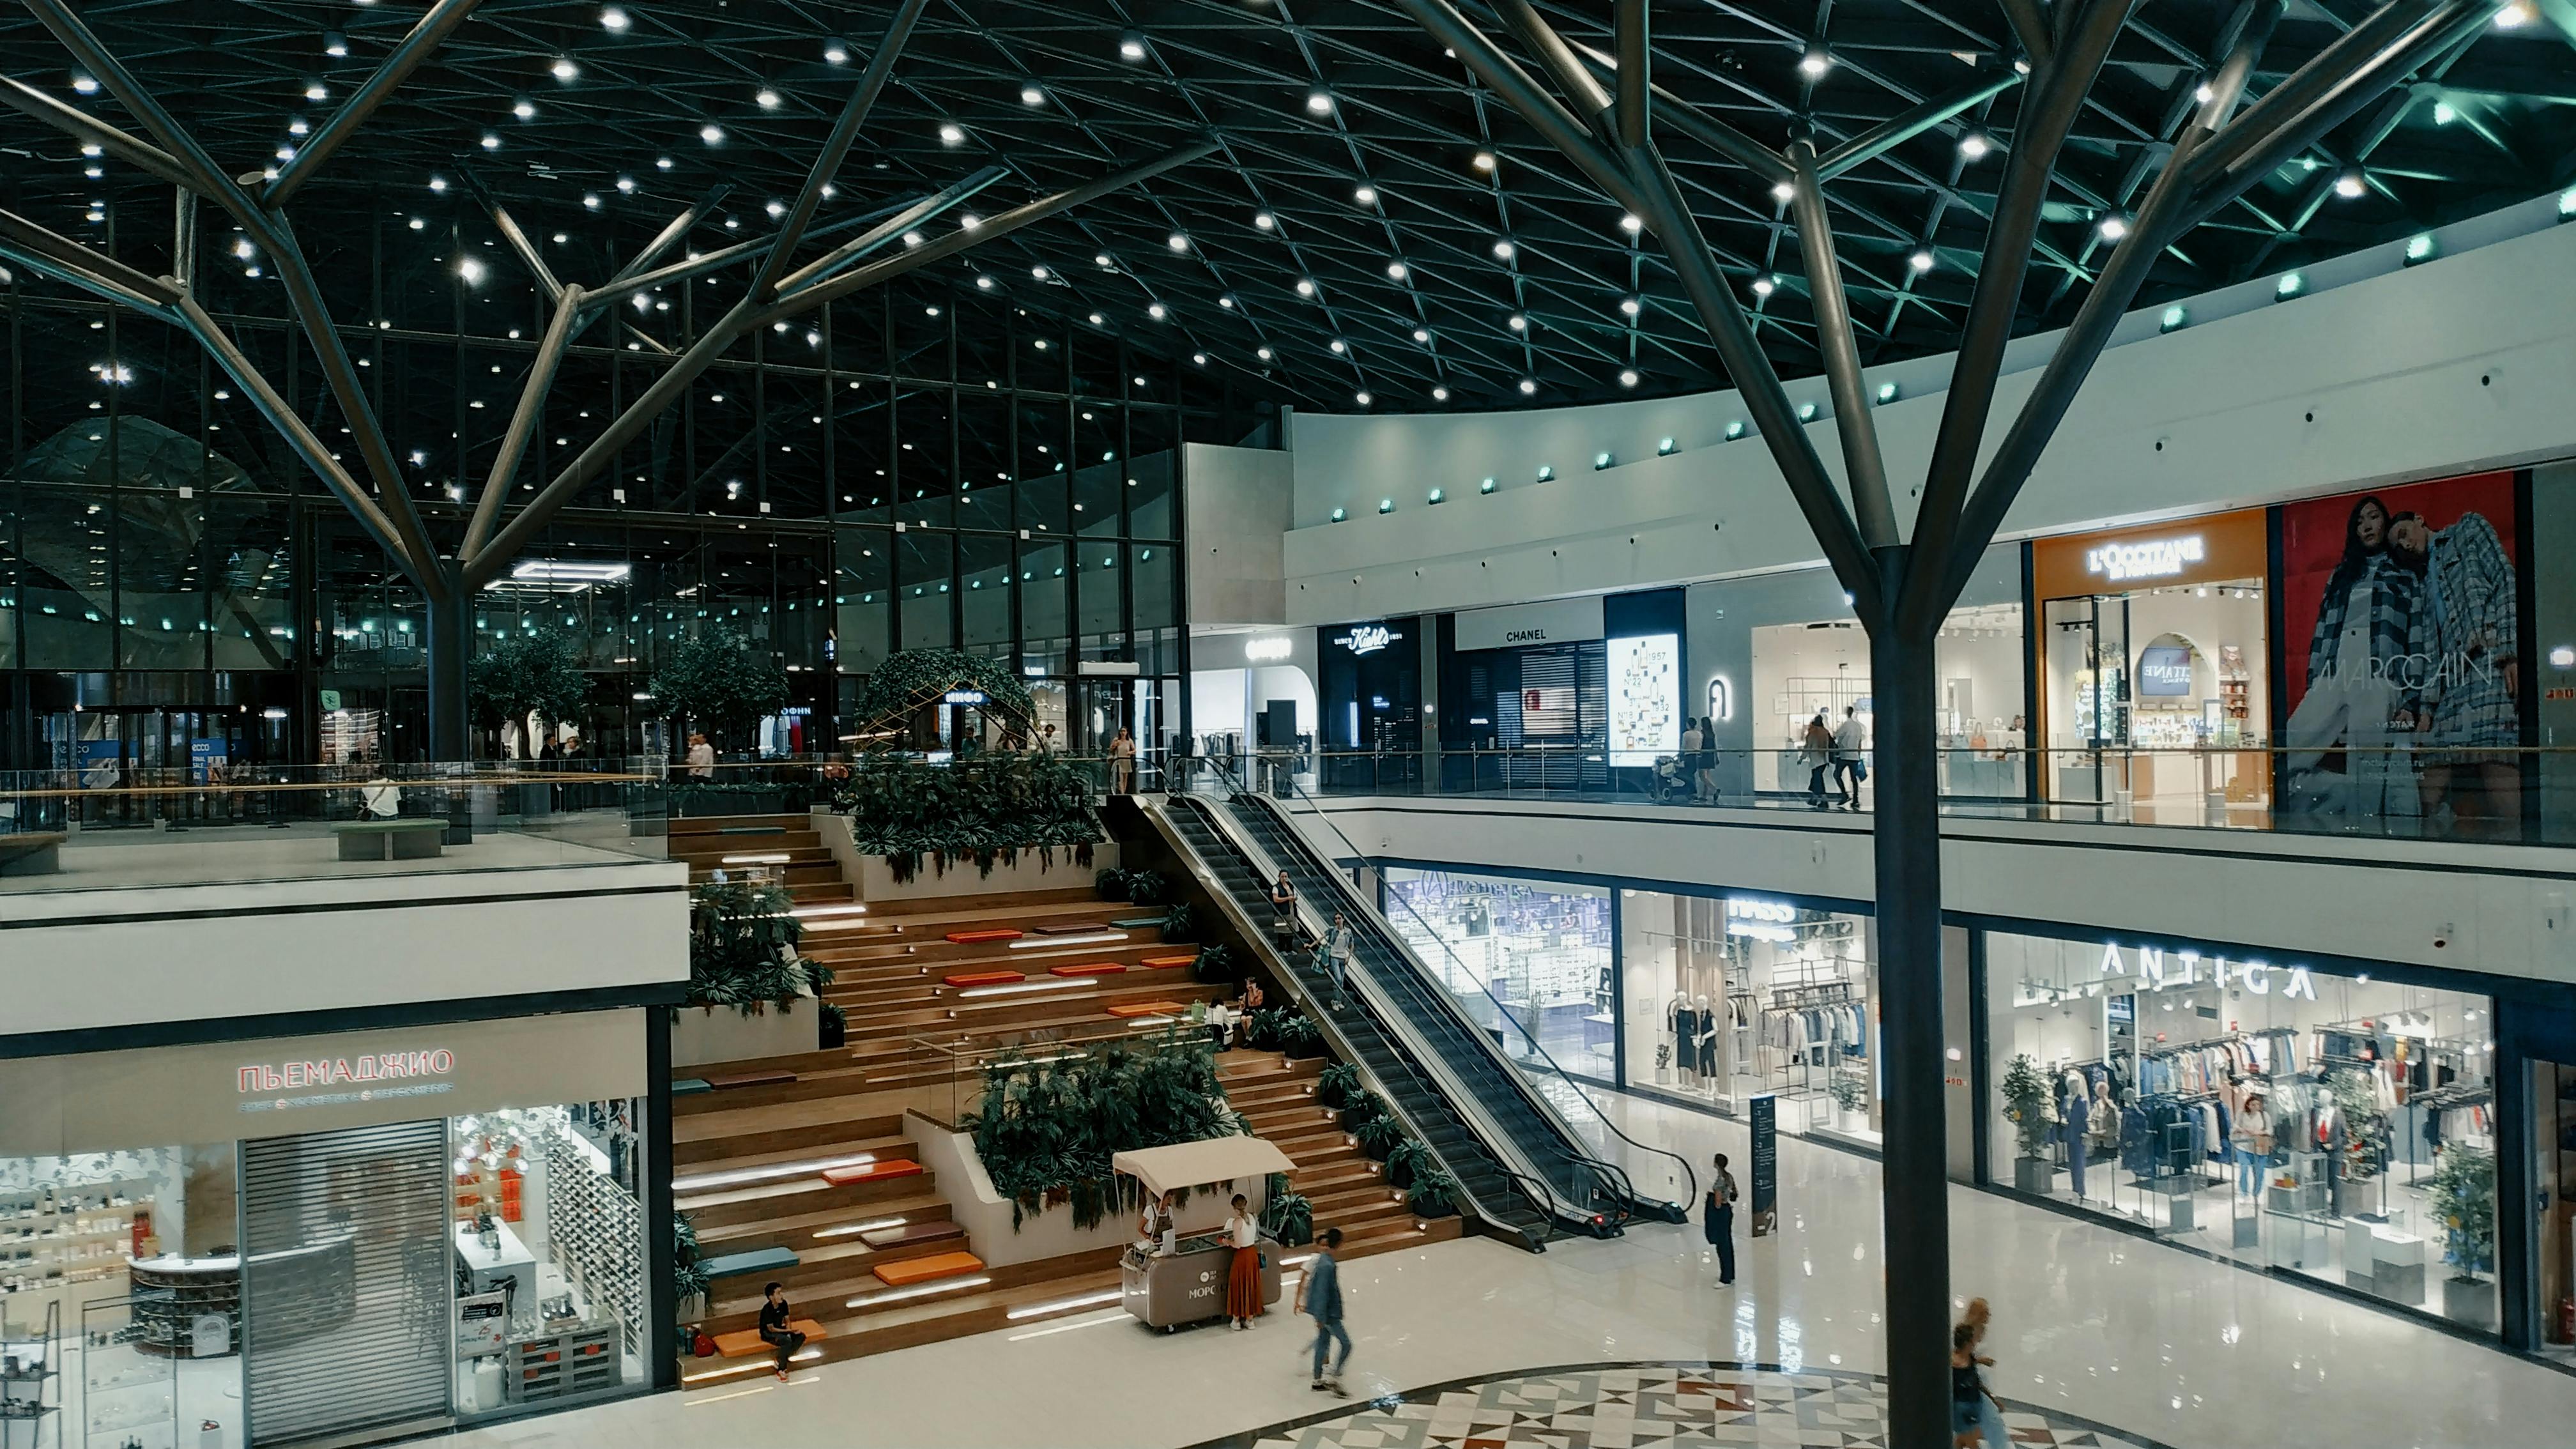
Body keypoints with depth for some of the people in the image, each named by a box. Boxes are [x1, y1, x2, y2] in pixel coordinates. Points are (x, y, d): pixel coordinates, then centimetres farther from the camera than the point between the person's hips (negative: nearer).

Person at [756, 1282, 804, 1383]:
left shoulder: (783, 1303, -8)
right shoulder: (767, 1309, -27)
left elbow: (787, 1320, 4)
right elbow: (771, 1329, -22)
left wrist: (789, 1329, -16)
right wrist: (788, 1331, -27)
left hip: (780, 1329, 7)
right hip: (768, 1333, -7)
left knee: (801, 1336, -14)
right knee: (787, 1341, -33)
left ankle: (781, 1360, -7)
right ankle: (781, 1370, -20)